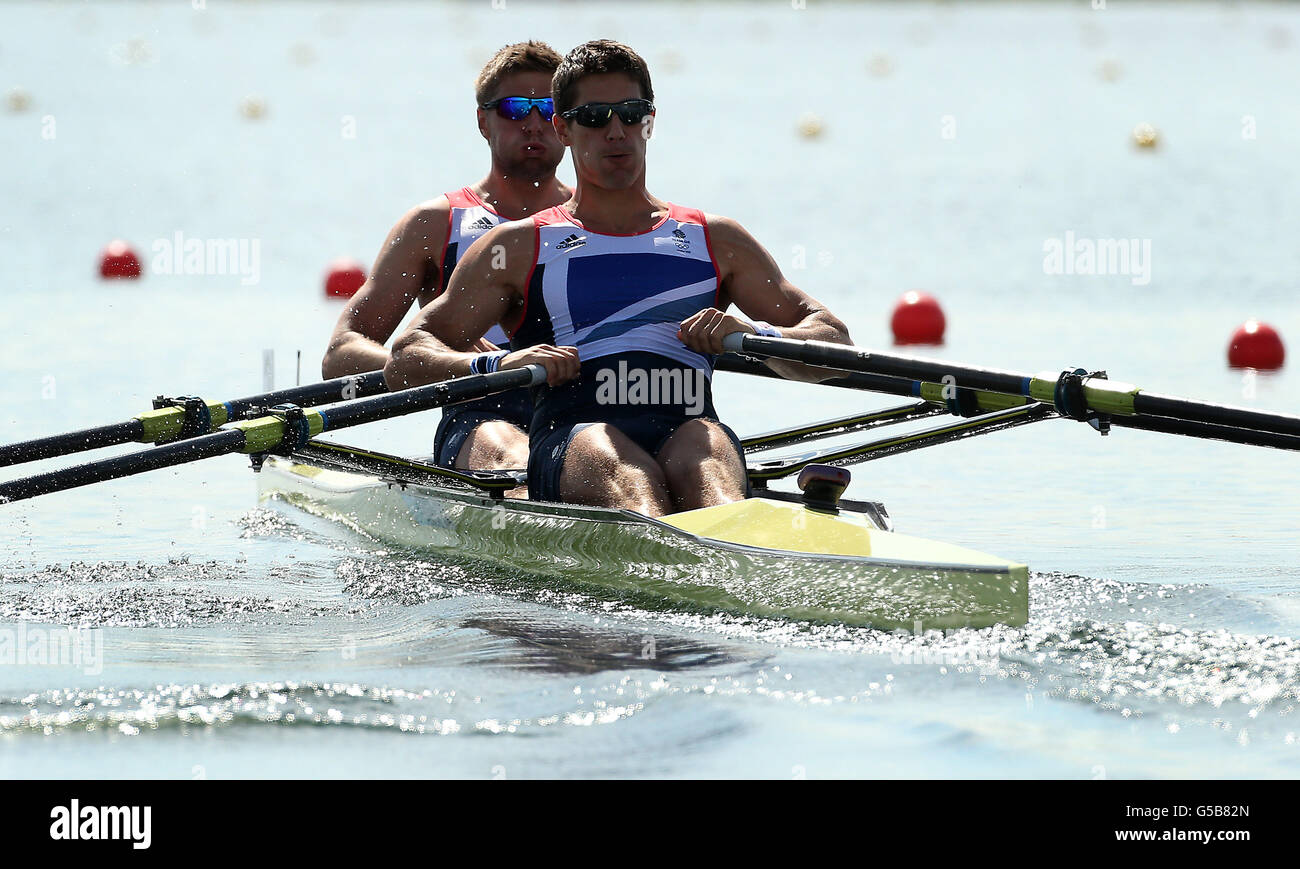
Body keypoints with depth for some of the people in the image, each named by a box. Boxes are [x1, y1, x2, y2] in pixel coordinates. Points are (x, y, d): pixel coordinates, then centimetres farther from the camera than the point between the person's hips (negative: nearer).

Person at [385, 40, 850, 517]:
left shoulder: (717, 241, 26)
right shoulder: (517, 247, 22)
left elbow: (834, 345, 21)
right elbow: (403, 364, 13)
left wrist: (753, 335, -1)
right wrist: (497, 365, -8)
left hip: (685, 433, 1)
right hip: (566, 439, -1)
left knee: (705, 444, -35)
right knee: (602, 450, -37)